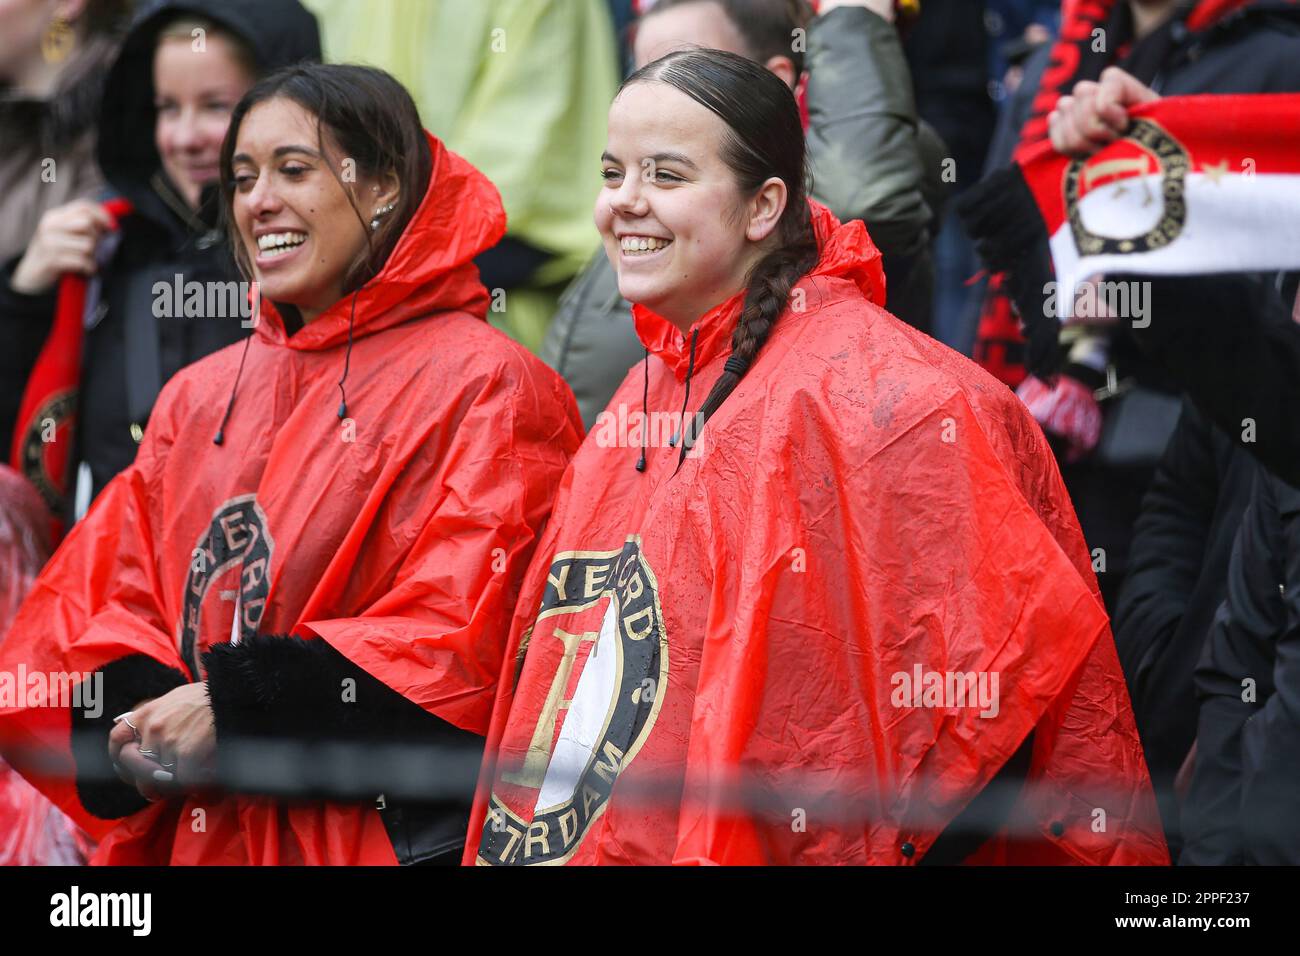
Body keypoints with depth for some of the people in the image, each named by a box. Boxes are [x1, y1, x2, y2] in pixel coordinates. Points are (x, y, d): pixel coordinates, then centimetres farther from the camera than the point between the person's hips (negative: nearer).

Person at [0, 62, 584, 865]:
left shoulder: (485, 387, -5)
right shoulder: (198, 398, 14)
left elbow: (458, 636, -15)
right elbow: (96, 597, 10)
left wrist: (237, 712, -18)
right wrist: (130, 719, -12)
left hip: (392, 836, -5)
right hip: (187, 833, 5)